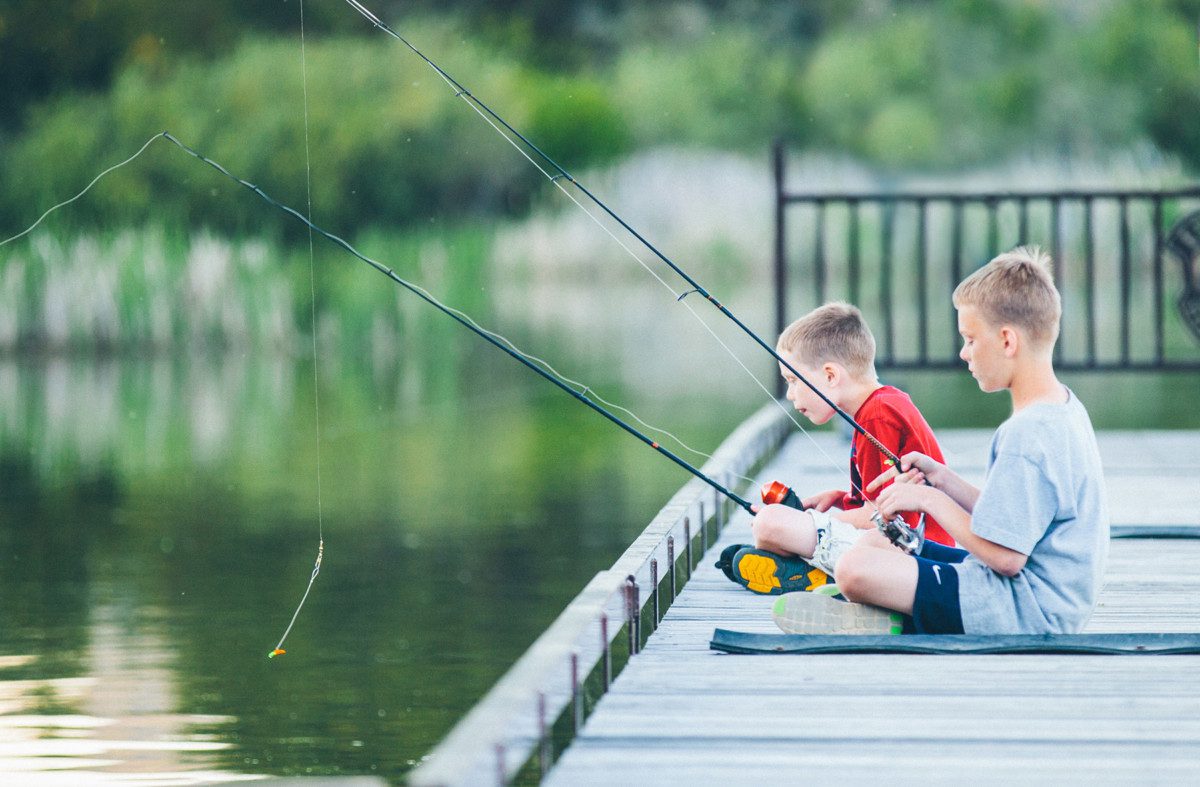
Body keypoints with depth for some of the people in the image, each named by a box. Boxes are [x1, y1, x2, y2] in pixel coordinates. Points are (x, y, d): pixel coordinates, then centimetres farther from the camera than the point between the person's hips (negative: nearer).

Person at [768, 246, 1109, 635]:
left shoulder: (1028, 436, -23)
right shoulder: (1064, 408, 10)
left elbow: (1006, 556, -24)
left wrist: (932, 500, -12)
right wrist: (943, 479, 7)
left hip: (1030, 609, -11)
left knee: (857, 569, -23)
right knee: (877, 543, 21)